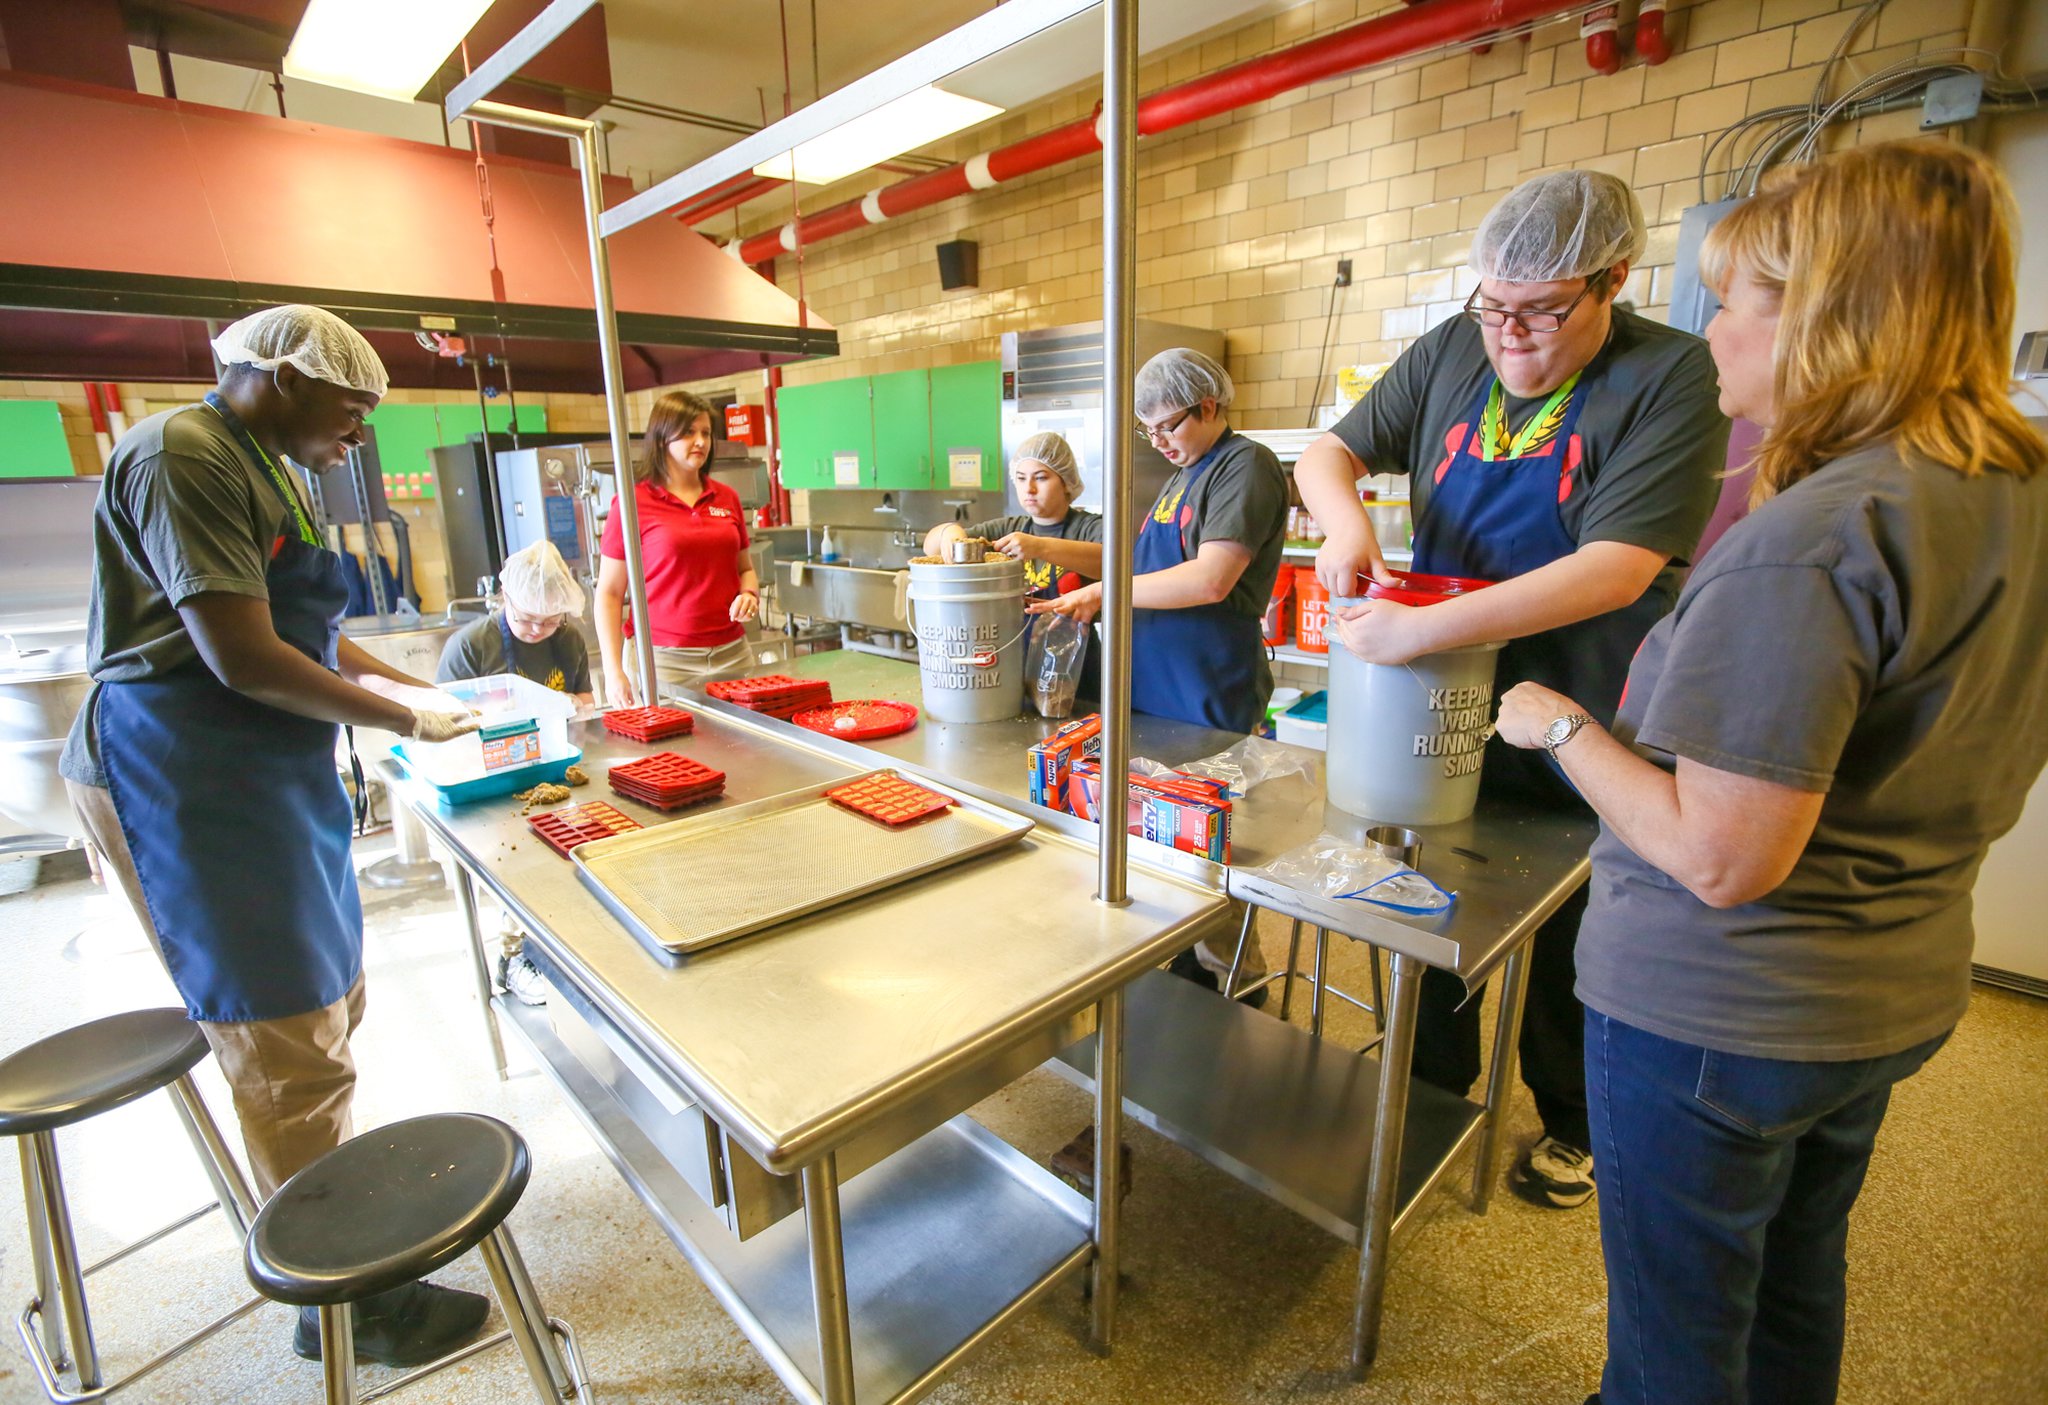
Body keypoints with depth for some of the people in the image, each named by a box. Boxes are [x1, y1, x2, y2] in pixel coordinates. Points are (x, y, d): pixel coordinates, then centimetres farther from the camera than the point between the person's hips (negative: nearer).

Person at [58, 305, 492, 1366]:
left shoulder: (268, 472, 16)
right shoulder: (183, 456, -15)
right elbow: (242, 657, -22)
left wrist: (423, 691, 13)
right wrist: (403, 720, -12)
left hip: (270, 777, 10)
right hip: (189, 786, -10)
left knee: (330, 1000, 18)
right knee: (291, 1048, -3)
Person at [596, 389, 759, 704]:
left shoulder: (726, 498, 10)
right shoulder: (634, 503, -2)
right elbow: (609, 593, -2)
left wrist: (749, 595, -2)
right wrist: (614, 672, -9)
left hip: (732, 653, 4)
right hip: (662, 658, -3)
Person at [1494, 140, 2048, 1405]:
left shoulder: (1812, 539, -28)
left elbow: (1721, 858, -29)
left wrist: (1561, 726, -16)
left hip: (1717, 1016, -8)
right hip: (1898, 997, 8)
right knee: (1797, 1286, 30)